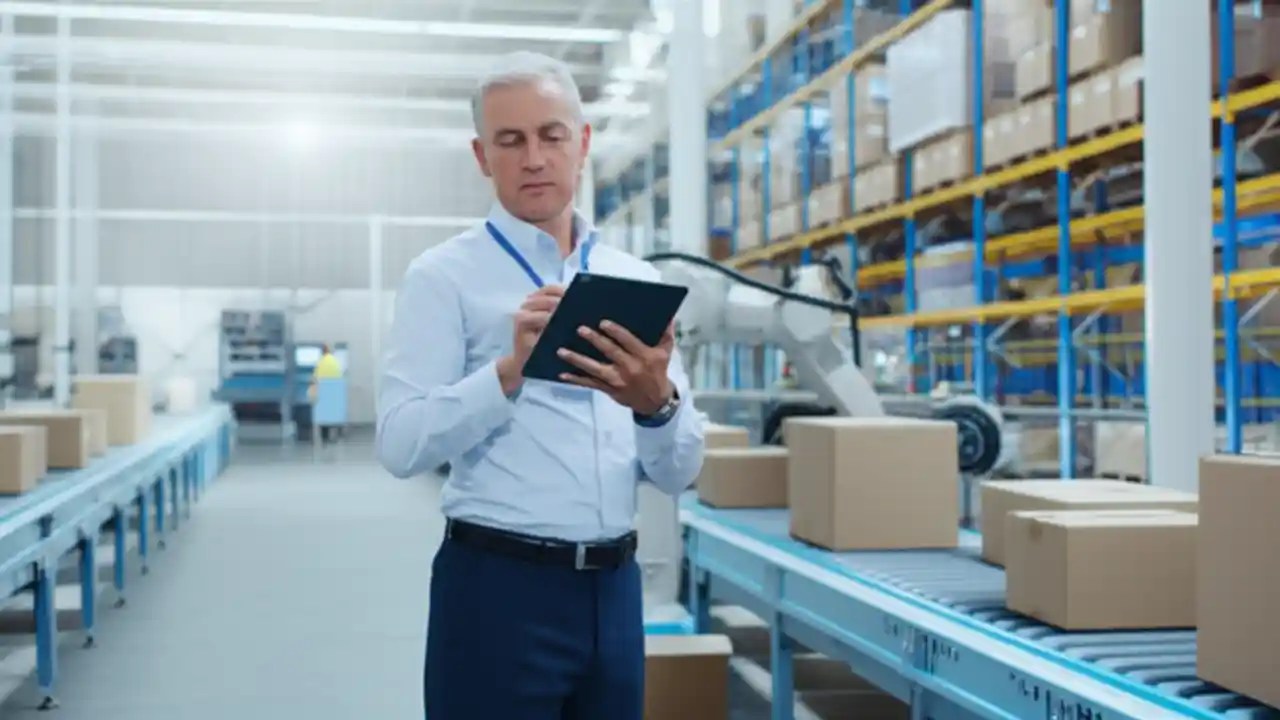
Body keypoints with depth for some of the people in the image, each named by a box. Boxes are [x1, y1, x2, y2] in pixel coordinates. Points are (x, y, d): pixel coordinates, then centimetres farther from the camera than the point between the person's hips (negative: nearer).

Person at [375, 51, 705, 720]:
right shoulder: (444, 275, -3)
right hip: (498, 586, -4)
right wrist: (511, 370, -26)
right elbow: (401, 444, -14)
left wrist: (656, 404, -15)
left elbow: (680, 470, 5)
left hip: (613, 588, 5)